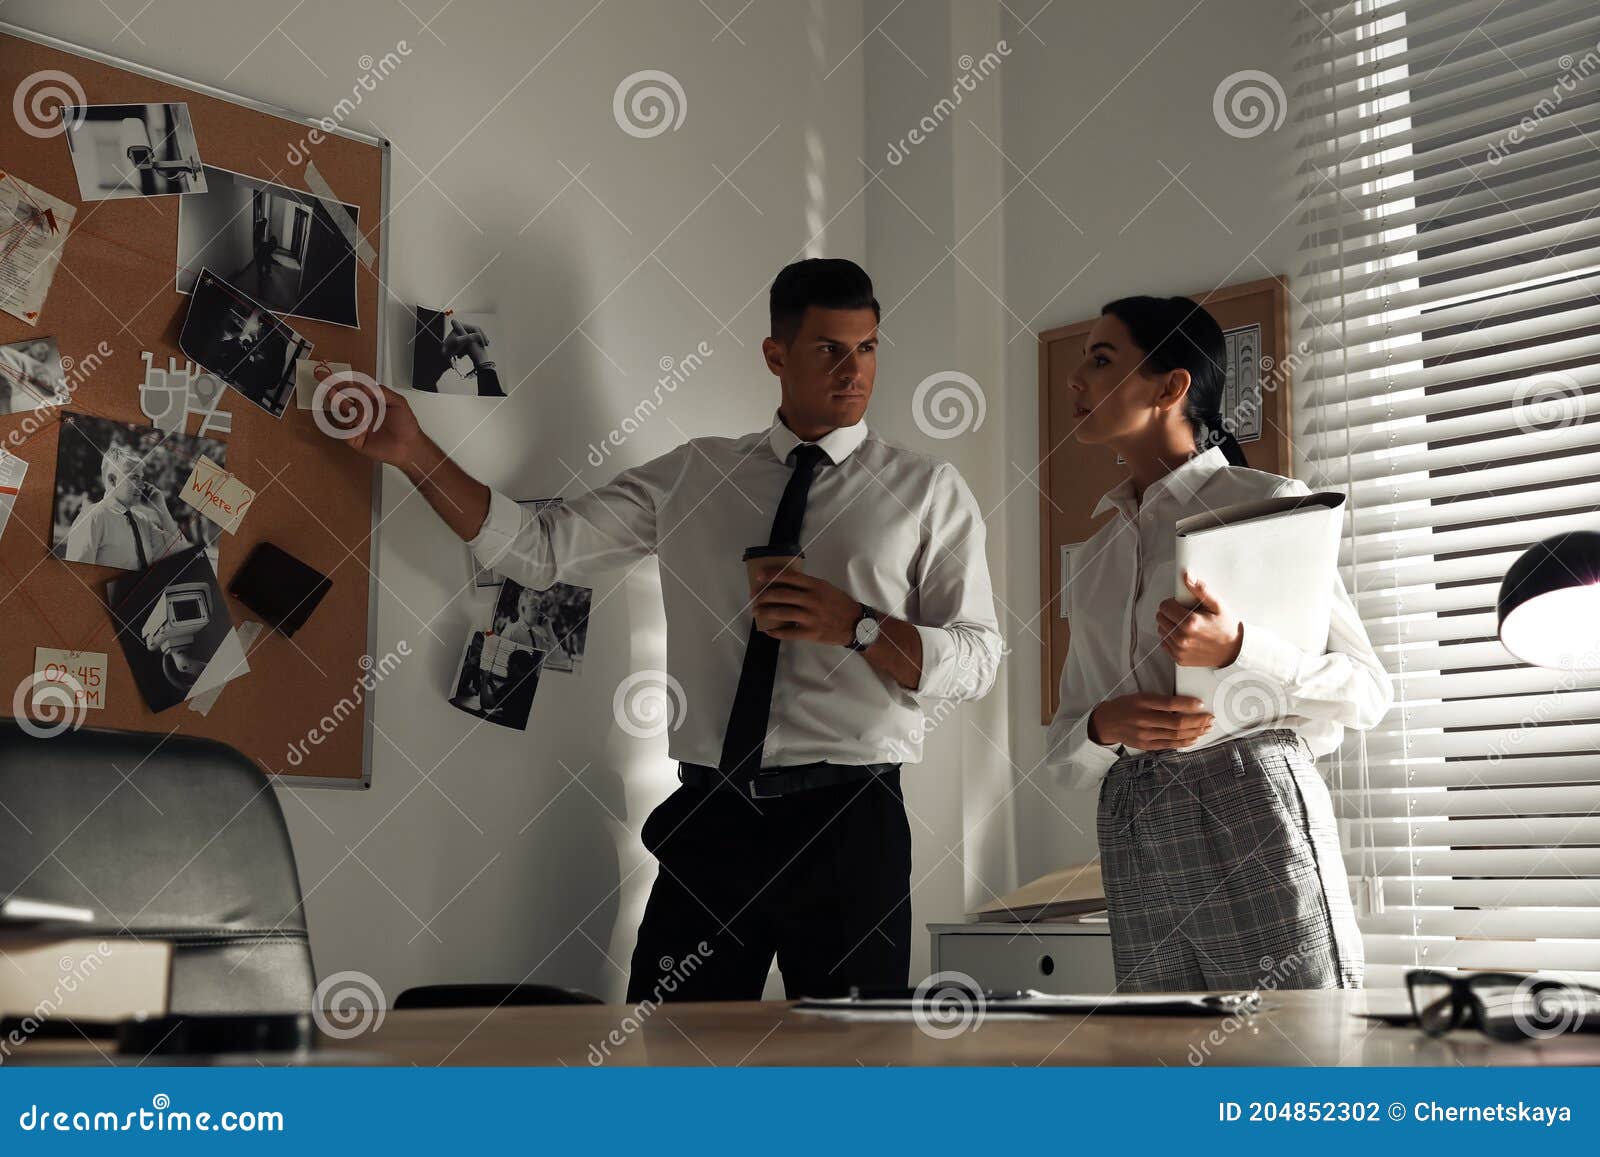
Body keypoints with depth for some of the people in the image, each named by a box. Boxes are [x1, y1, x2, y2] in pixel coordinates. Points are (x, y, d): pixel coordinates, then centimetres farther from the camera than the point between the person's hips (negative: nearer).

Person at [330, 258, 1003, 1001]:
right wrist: (416, 455, 0)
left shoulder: (928, 491, 4)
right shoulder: (691, 475, 10)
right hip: (709, 819, 2)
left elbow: (977, 660, -1)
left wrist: (854, 625, -16)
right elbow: (538, 550, 8)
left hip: (848, 825, -1)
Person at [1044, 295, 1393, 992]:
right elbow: (1064, 746, 18)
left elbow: (1368, 693, -2)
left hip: (1251, 806, -5)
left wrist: (1235, 649, -18)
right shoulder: (1096, 555, 20)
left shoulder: (1268, 503, 3)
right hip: (1130, 827, 5)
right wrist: (1105, 727, -6)